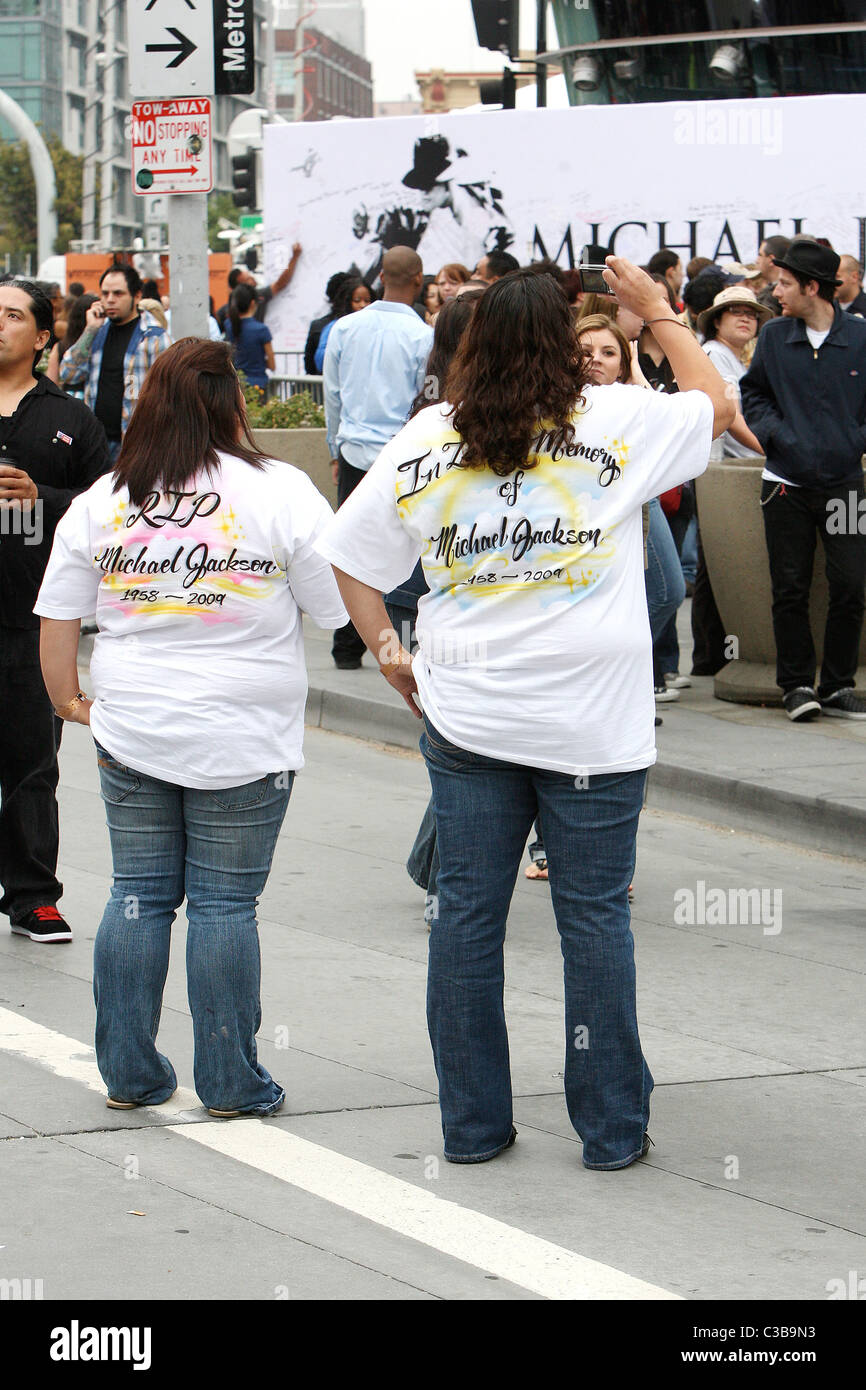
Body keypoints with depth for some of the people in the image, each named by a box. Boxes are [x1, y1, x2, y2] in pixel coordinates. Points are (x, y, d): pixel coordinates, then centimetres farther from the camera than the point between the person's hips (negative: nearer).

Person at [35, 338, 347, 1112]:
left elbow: (57, 615, 7)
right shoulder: (279, 492, -8)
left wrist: (68, 697, 19)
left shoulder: (103, 500, 3)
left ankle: (129, 1073, 15)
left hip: (132, 735, 3)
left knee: (140, 894, 11)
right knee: (224, 902, 2)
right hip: (242, 737, -3)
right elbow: (343, 605, -5)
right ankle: (231, 1083, 8)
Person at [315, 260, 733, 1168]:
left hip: (465, 717, 2)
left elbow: (350, 555, 7)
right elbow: (715, 403, 11)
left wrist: (386, 649, 15)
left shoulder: (427, 440, 1)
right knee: (594, 916, 5)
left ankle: (471, 1124, 15)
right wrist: (656, 312, 18)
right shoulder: (619, 424, -6)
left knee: (466, 913, 9)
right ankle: (613, 1128, 11)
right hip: (591, 720, -2)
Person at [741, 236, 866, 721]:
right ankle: (797, 684, 13)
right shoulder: (774, 336, 3)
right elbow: (752, 391, 14)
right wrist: (773, 432, -2)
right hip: (787, 482, 1)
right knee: (791, 588, 2)